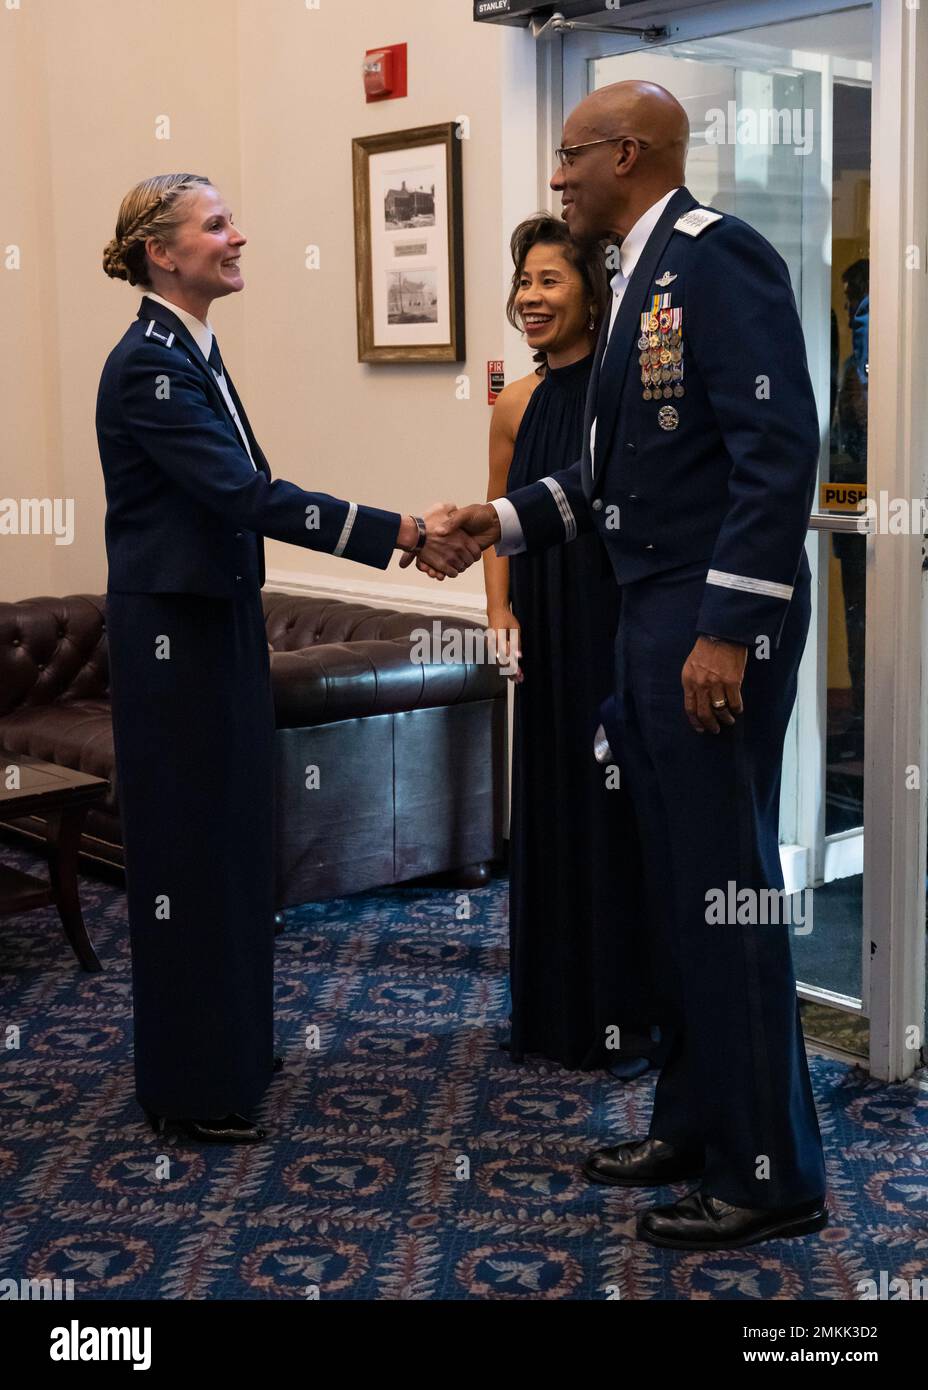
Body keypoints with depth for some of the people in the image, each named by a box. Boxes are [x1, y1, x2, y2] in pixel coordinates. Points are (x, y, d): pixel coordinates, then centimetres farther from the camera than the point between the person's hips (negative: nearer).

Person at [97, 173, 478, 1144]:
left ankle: (232, 1045, 30)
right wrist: (402, 533, -26)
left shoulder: (192, 353, 12)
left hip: (217, 617, 9)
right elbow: (246, 493, -25)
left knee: (230, 832, 16)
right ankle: (190, 1089, 11)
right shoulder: (148, 362, -17)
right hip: (172, 627, -9)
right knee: (187, 840, -1)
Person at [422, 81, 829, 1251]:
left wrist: (728, 630, -23)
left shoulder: (717, 257, -13)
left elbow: (777, 449, -20)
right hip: (650, 621, 9)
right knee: (677, 885, 16)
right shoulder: (641, 276, 16)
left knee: (727, 889, -2)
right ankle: (694, 1125, 29)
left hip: (712, 625, -9)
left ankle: (770, 1175, 11)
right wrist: (508, 518, 13)